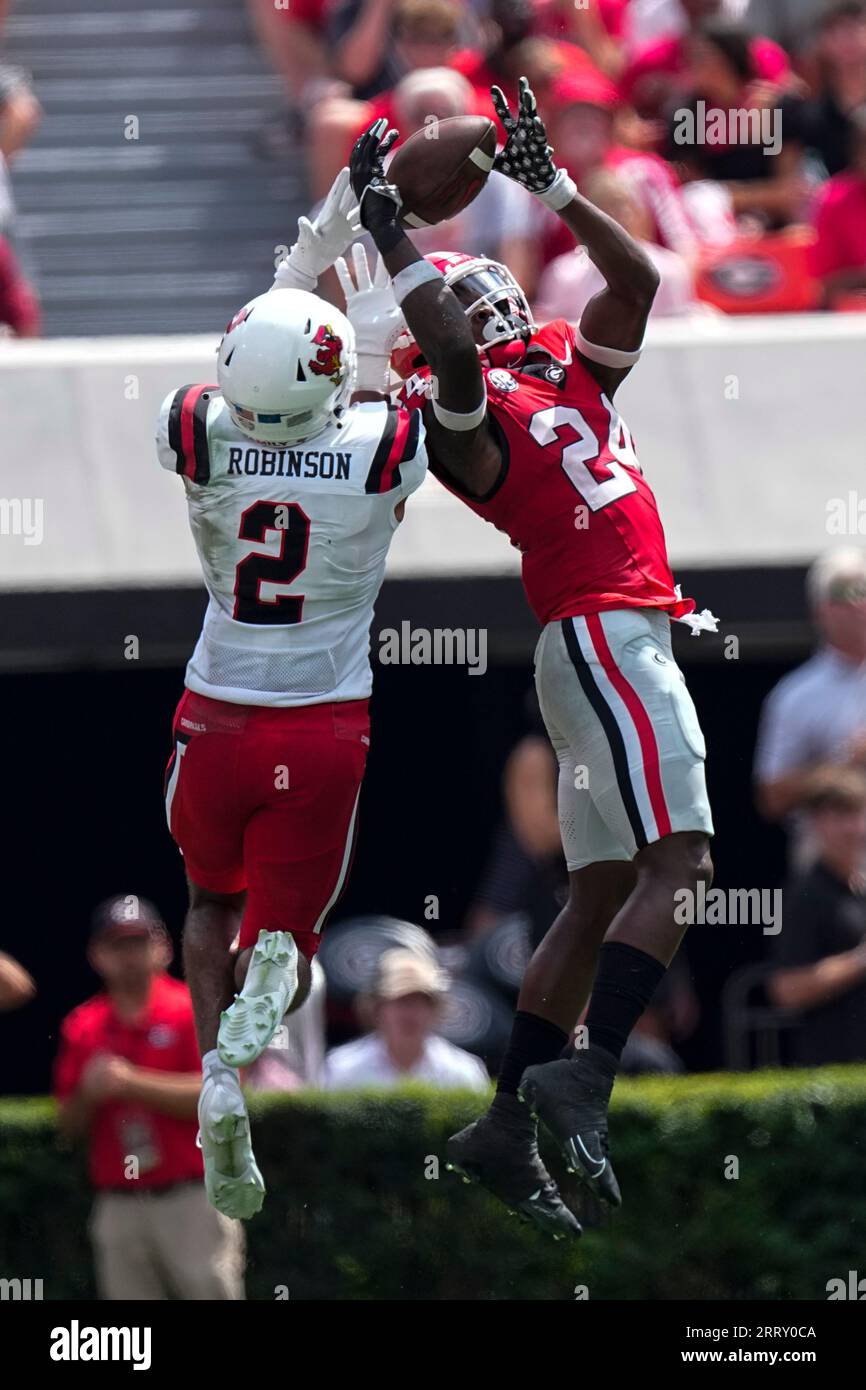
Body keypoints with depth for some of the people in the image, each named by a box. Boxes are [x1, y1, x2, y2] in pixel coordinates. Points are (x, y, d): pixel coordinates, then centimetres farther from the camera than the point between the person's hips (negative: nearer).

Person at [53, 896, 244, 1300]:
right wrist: (88, 1095, -9)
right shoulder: (82, 1027, 12)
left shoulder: (194, 1012, -1)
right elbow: (70, 1126, 14)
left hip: (192, 1202, -4)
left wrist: (132, 1082, -17)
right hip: (119, 1207, 4)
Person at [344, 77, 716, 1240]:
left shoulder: (568, 364, 18)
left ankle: (508, 1127, 9)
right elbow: (445, 348, -27)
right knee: (678, 862, -18)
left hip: (617, 643, 9)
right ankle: (584, 1078, -25)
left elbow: (637, 279, 23)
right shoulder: (466, 409, -7)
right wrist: (387, 231, -20)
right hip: (604, 633, -9)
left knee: (600, 896, 8)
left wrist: (550, 185, 16)